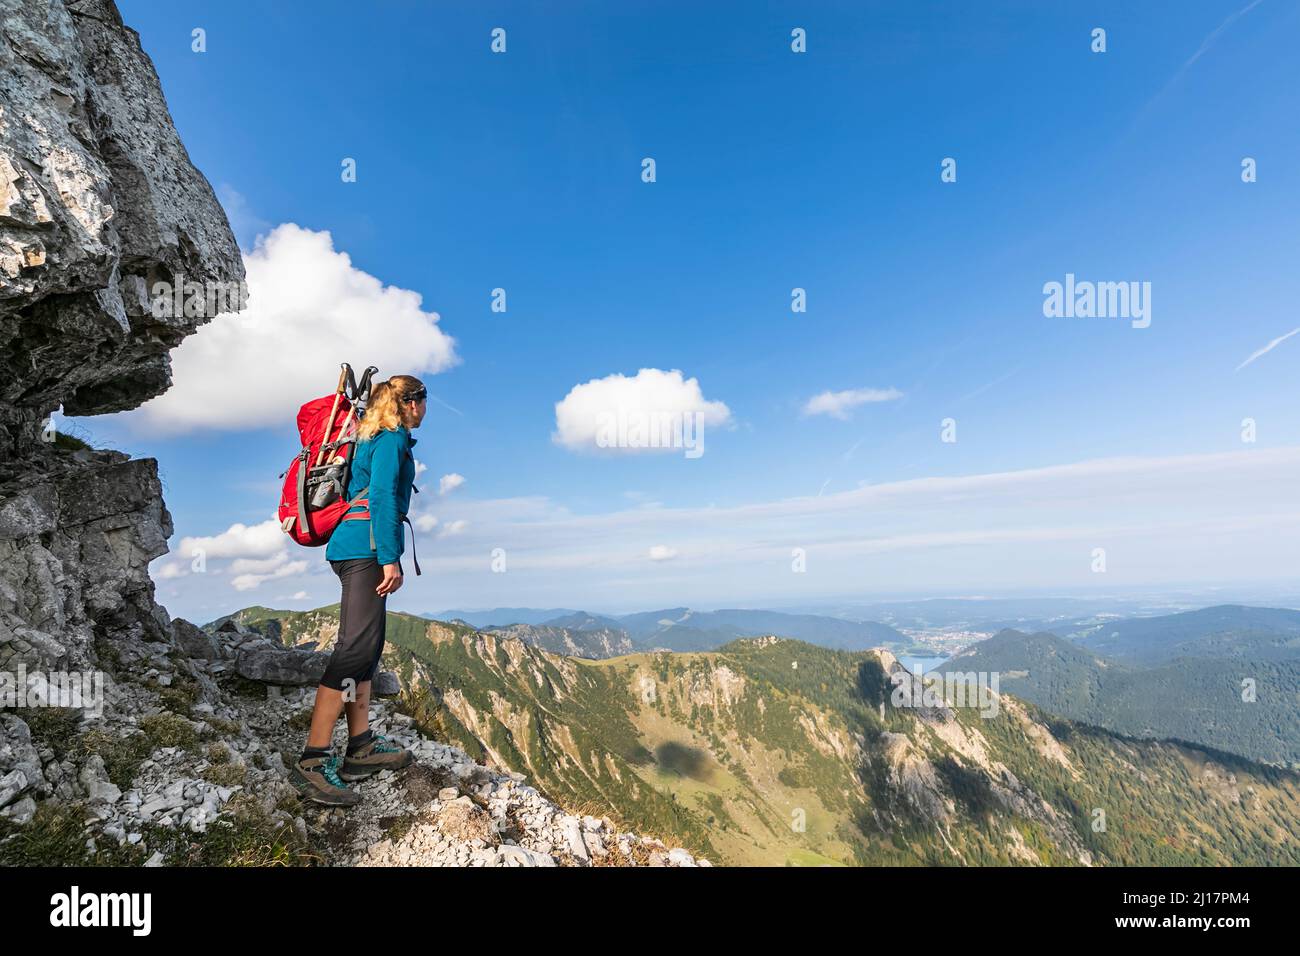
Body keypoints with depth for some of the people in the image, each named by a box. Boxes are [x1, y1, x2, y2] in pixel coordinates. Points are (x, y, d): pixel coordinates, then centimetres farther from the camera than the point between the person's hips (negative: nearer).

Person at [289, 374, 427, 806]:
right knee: (357, 644, -15)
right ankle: (313, 762, -16)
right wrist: (389, 558, -21)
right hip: (367, 546, -10)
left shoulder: (373, 437, 25)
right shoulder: (393, 437, -4)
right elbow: (382, 495, -16)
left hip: (353, 545, 10)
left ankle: (361, 747, 13)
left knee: (367, 644, 9)